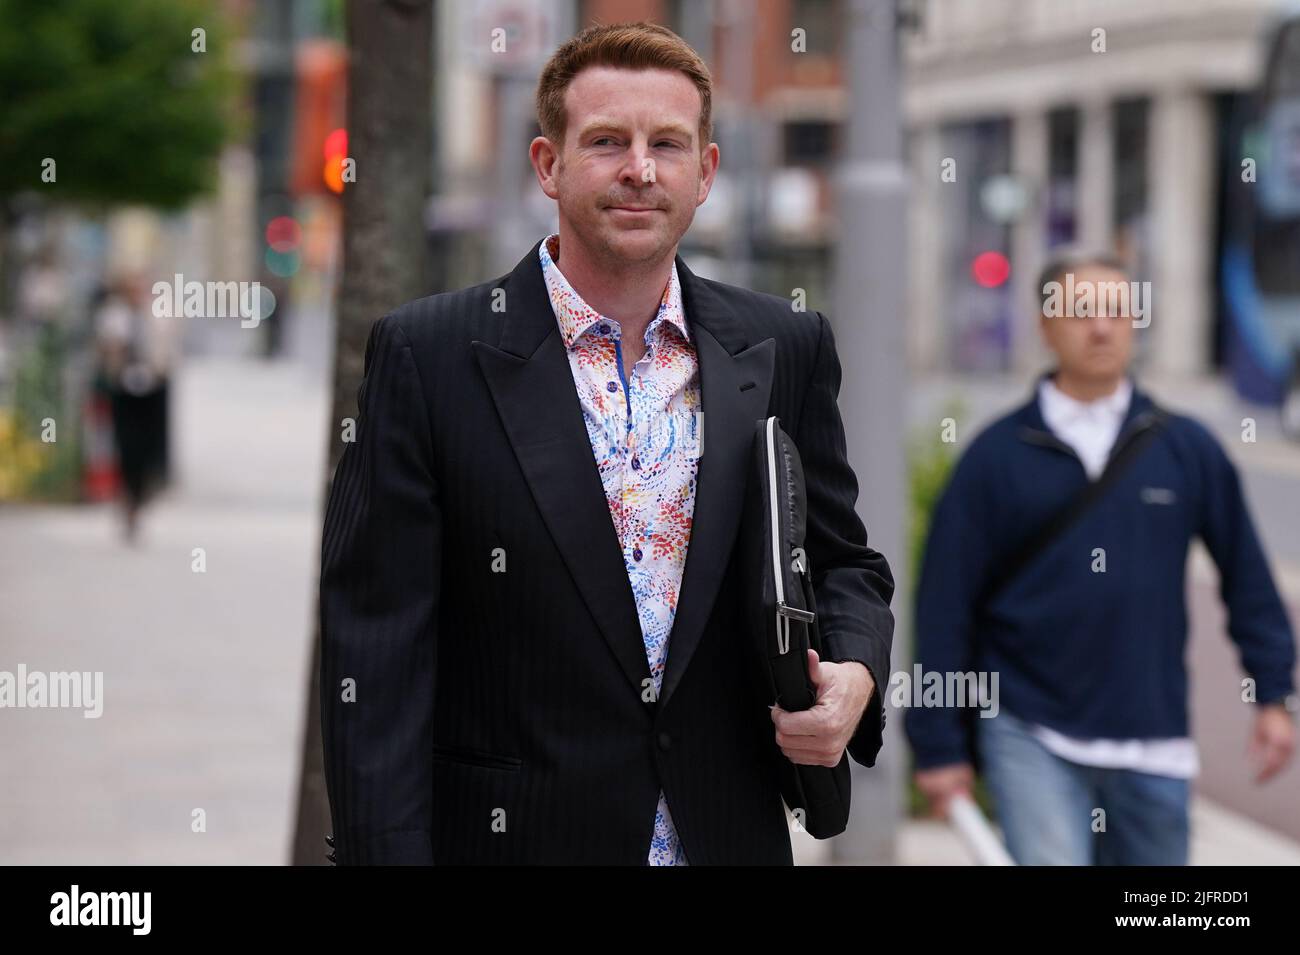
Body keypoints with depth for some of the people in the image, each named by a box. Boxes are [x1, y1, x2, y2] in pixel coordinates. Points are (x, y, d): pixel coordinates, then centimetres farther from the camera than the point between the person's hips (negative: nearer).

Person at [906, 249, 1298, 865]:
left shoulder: (1186, 449, 3)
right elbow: (944, 604, 0)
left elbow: (1246, 575, 10)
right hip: (1031, 738, -3)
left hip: (1152, 746, 3)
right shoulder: (997, 455, -2)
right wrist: (940, 745, -2)